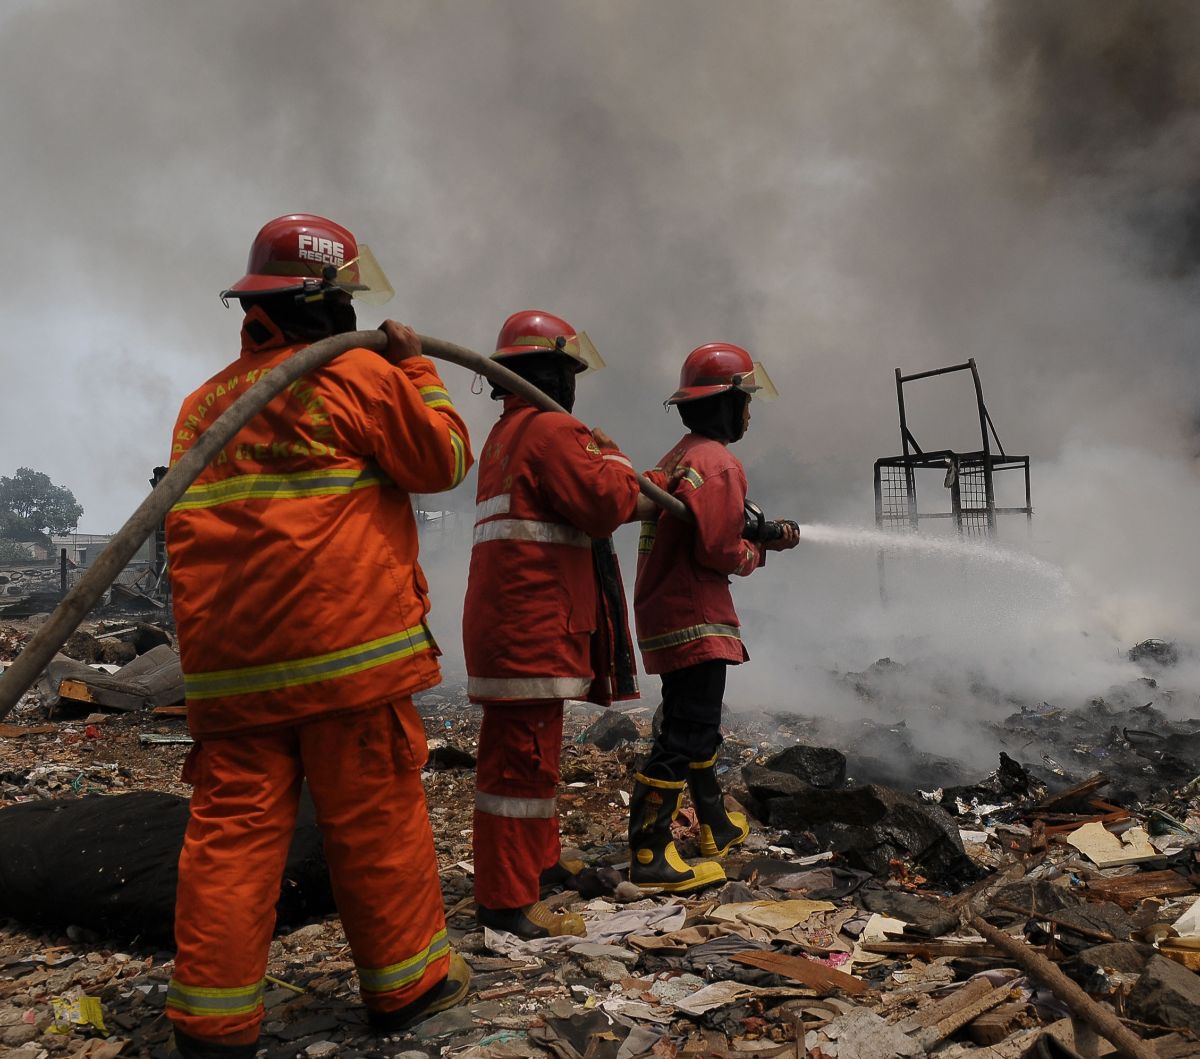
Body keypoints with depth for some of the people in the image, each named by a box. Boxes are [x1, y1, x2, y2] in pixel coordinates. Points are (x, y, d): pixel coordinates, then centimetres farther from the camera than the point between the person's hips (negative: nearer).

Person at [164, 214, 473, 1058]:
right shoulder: (355, 373, -4)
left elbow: (195, 518, 22)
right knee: (376, 817, 5)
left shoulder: (204, 404, 17)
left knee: (232, 826, 7)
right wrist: (417, 371, 12)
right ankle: (408, 981, 18)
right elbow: (444, 458, 1)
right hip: (345, 643, -6)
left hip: (228, 661, 6)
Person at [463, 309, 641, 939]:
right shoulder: (551, 430, -11)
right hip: (533, 623, -11)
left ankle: (541, 862, 35)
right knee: (524, 757, -7)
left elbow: (578, 505, 24)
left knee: (525, 753, 20)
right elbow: (605, 504, -20)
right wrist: (615, 460, 2)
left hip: (507, 622, 11)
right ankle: (508, 903, -2)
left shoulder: (505, 435, 22)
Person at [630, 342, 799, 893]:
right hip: (695, 620, -11)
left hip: (665, 612, 11)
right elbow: (718, 551, -20)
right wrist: (760, 552, 0)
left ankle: (717, 826, 36)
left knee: (696, 725, 21)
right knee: (686, 734, -7)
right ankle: (649, 854, -5)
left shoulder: (677, 457, 16)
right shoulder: (719, 463, -15)